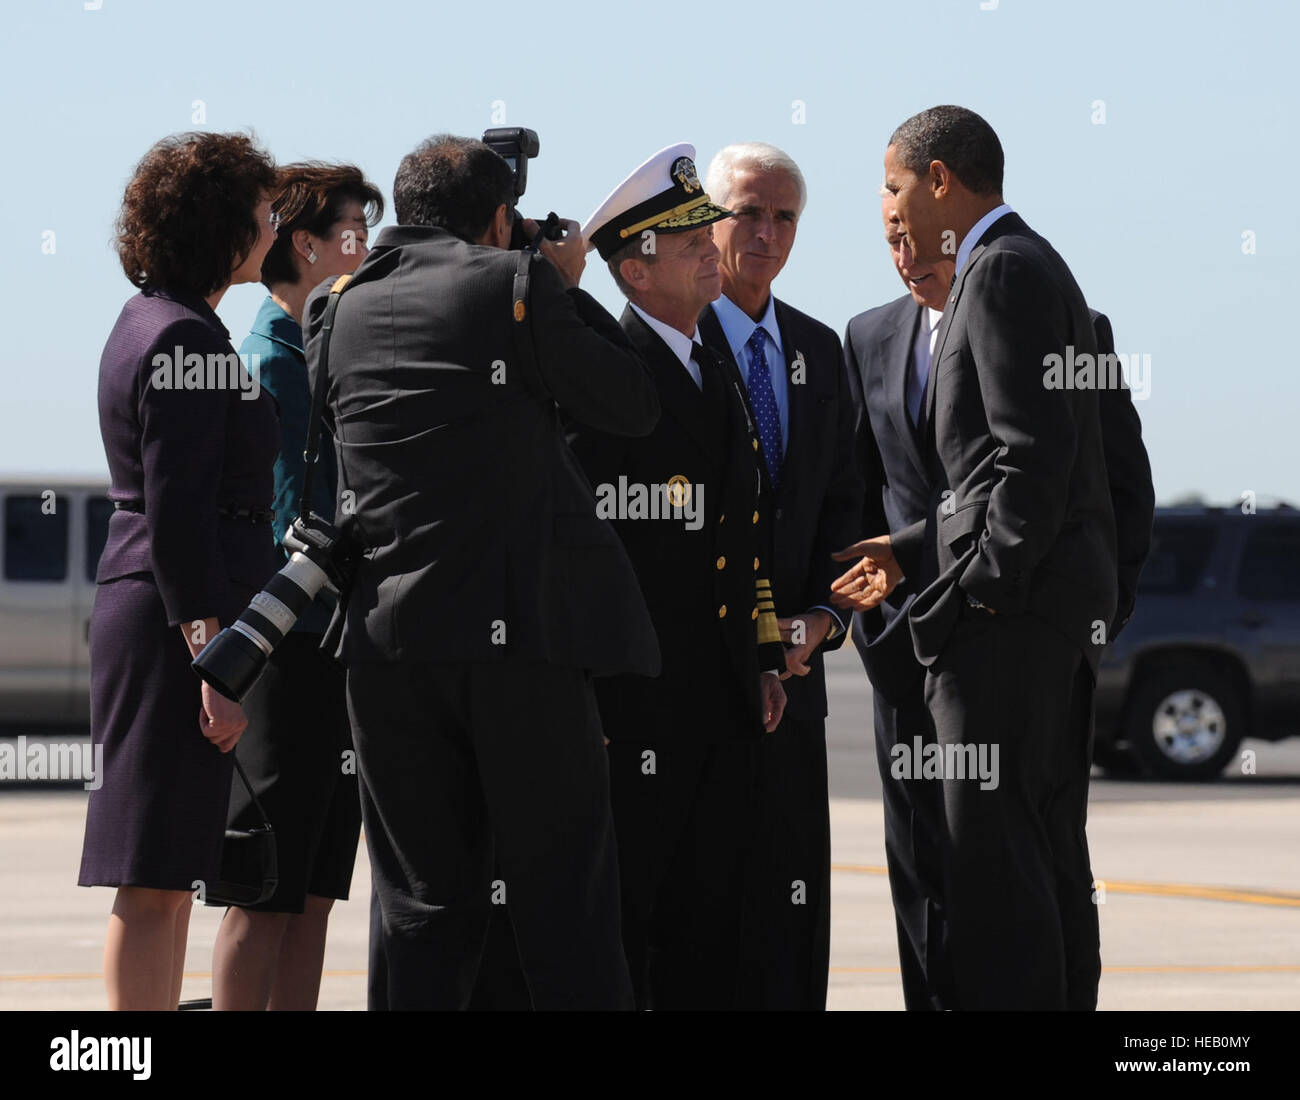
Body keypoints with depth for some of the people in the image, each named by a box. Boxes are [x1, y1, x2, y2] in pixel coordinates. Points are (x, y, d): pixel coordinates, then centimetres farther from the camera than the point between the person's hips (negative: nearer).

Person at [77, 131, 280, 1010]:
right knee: (155, 879, -10)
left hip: (144, 607, 10)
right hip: (181, 621, -10)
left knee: (167, 877, 12)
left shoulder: (149, 325, 17)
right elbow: (178, 516, -20)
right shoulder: (186, 341, -14)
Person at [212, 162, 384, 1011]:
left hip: (340, 650, 9)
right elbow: (296, 528, -17)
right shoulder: (270, 363, -12)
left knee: (314, 894, 9)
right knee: (267, 894, -7)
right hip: (297, 648, -9)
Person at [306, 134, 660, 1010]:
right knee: (566, 906, 1)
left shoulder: (341, 309, 9)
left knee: (425, 910, 8)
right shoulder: (515, 284, -5)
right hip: (522, 632, -4)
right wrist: (569, 289, 15)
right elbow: (637, 405, 0)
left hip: (387, 642, 4)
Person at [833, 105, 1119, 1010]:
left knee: (993, 851, -13)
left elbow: (1035, 449, -19)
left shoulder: (1004, 272, -9)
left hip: (1012, 603, -11)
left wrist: (987, 584, -19)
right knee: (1049, 857, 11)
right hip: (1065, 599, 11)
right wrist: (913, 552, 21)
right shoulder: (1032, 266, 22)